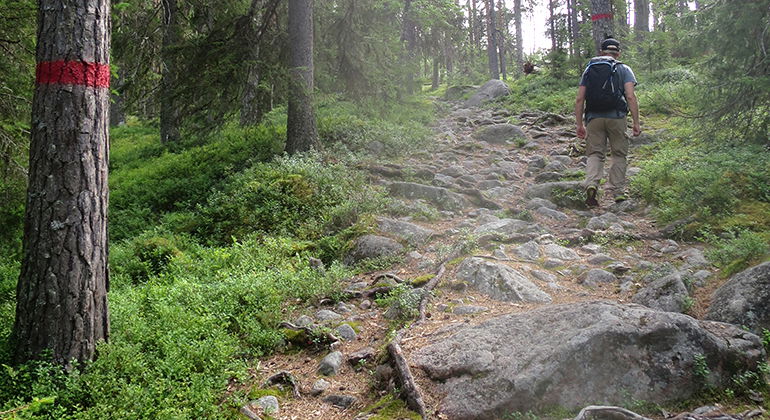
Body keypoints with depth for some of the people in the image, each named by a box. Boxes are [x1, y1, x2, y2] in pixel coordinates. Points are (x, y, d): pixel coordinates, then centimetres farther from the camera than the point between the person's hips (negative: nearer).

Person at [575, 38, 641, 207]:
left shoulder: (589, 69, 13)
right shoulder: (623, 69, 6)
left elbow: (579, 99, 7)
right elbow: (631, 97, -6)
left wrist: (579, 124, 12)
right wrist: (636, 122, -4)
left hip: (594, 117, 2)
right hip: (616, 117, -2)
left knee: (595, 153, 5)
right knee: (618, 154, 10)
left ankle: (591, 184, -19)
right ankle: (617, 191, 12)